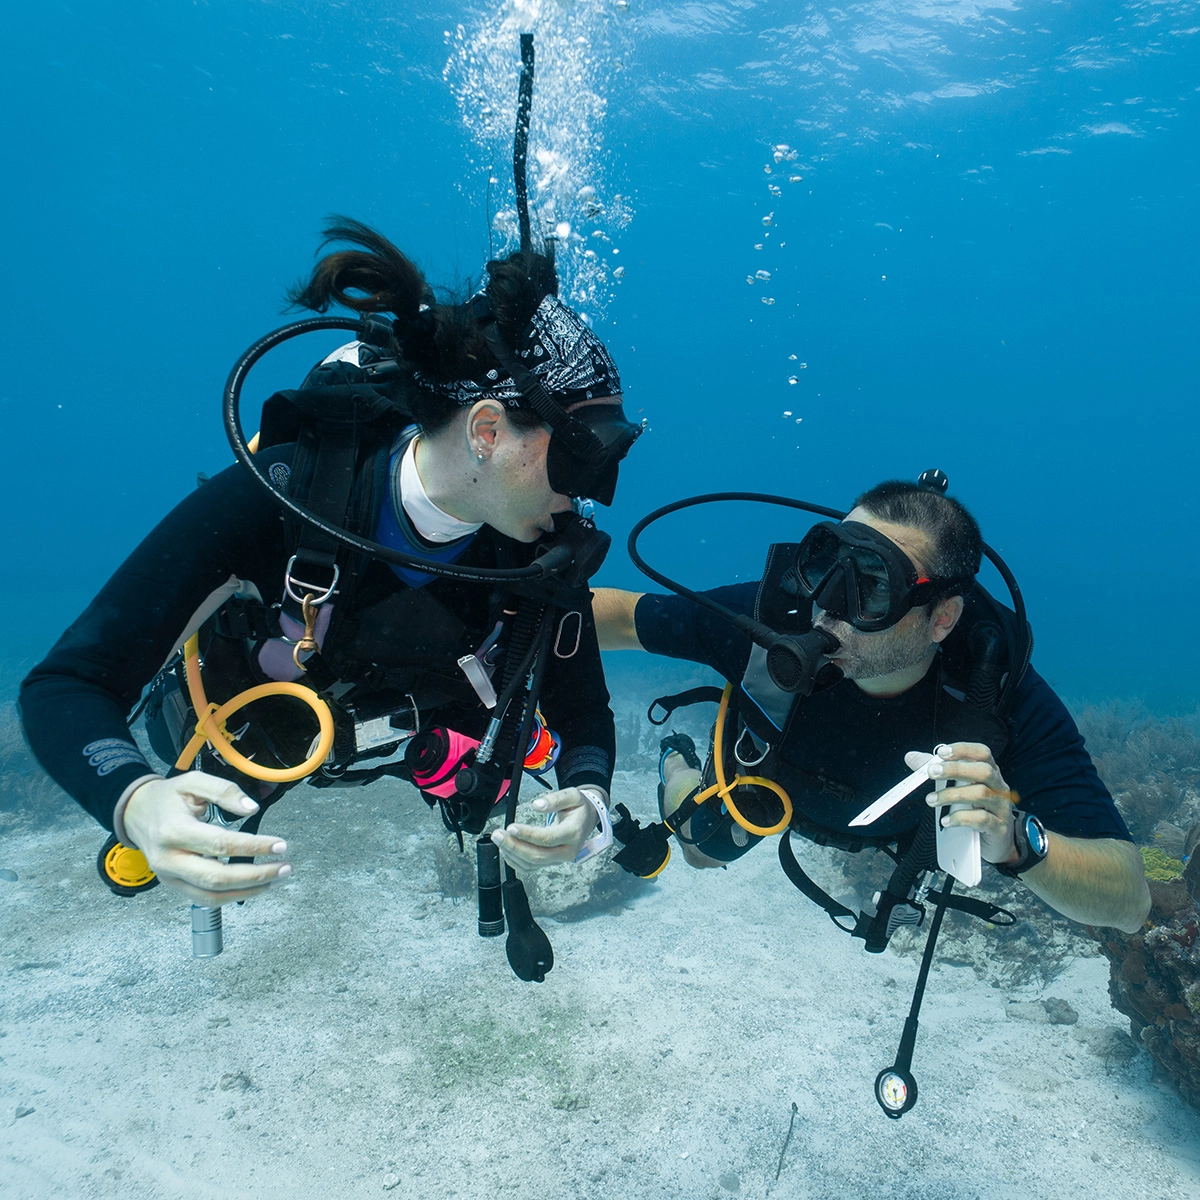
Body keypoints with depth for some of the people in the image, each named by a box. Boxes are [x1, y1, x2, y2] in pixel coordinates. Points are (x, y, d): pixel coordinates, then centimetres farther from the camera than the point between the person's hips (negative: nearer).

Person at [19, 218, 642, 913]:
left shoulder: (544, 550, -31)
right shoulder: (281, 496, -41)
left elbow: (583, 714, -18)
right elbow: (64, 686, -37)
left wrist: (587, 795, -39)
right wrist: (138, 803, -56)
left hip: (389, 739, 2)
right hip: (244, 736, -1)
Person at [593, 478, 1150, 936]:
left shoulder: (1007, 703, -44)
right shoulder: (775, 616, -43)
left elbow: (1129, 901, -44)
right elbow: (625, 616, -28)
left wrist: (1016, 842, -64)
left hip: (894, 828, 1)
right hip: (765, 779, 0)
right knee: (704, 850, 27)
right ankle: (679, 763, 54)